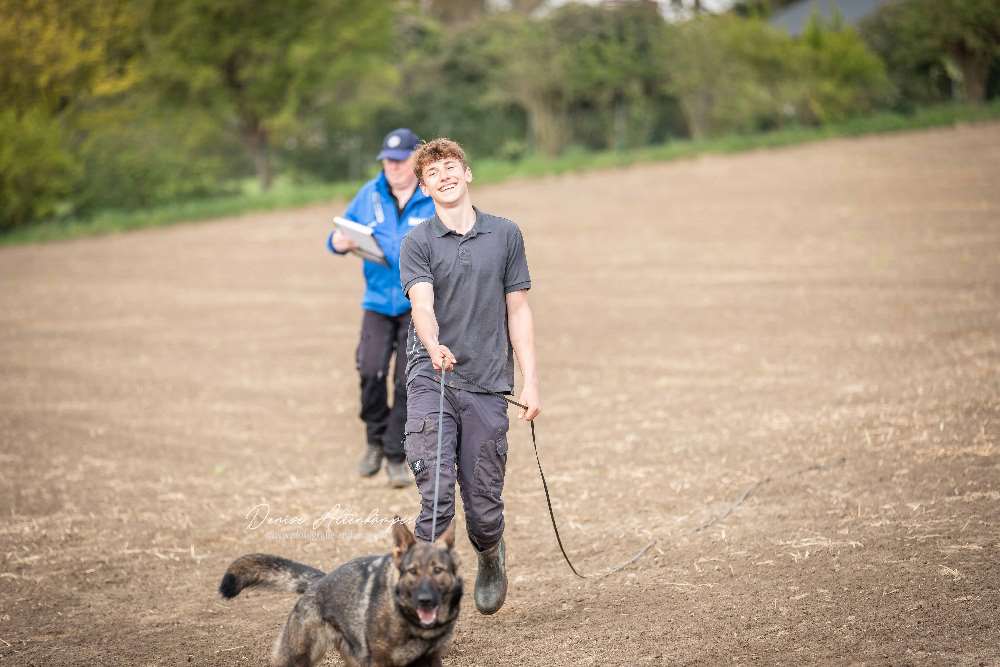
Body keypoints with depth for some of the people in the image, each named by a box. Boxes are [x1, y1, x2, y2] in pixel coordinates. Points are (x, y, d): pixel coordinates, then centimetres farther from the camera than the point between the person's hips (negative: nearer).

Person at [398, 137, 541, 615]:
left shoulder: (505, 235, 9)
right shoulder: (417, 243, 2)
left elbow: (518, 311, 11)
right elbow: (422, 304, -14)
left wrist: (530, 380, 4)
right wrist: (434, 348, -35)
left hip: (487, 386, 2)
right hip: (431, 381, -2)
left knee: (484, 503, 6)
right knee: (436, 498, -13)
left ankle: (491, 558, 38)